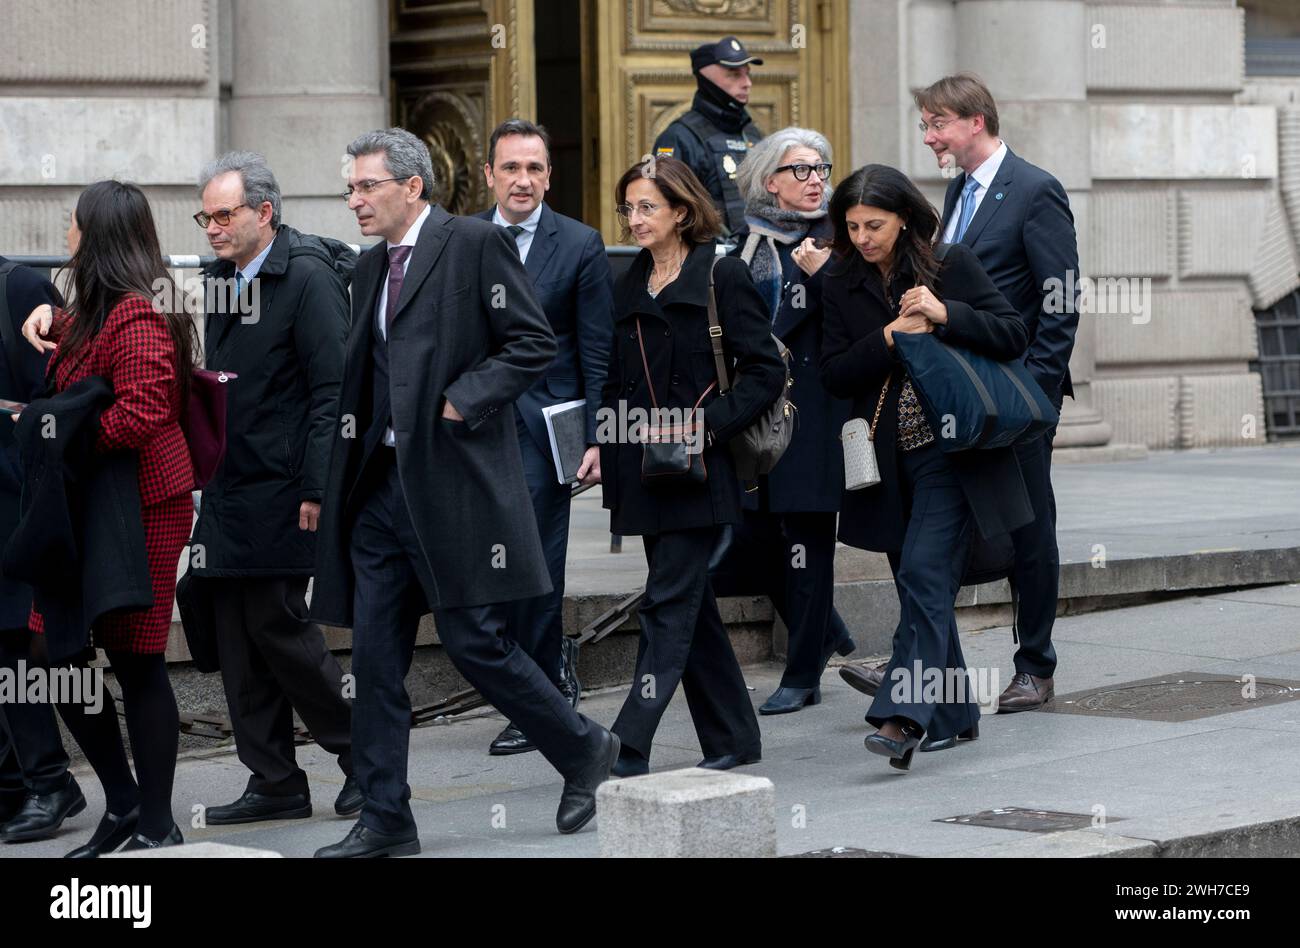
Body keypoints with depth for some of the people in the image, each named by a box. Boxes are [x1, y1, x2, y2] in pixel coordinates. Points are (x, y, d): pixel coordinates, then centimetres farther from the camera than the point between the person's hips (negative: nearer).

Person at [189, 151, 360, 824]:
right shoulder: (222, 278, 14)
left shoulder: (308, 277, -11)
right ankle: (273, 782, 13)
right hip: (229, 490, 8)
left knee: (276, 623, -8)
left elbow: (333, 391, -15)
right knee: (236, 632, 7)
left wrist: (317, 490, -19)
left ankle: (364, 755, 7)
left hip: (281, 491, -8)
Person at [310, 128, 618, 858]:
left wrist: (462, 401, -16)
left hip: (455, 481, -7)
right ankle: (386, 819, 11)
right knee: (376, 656, 5)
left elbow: (535, 343, -10)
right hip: (383, 484, 7)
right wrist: (341, 479, 12)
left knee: (475, 643, -5)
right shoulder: (372, 266, 17)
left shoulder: (478, 244, -6)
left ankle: (584, 751, 16)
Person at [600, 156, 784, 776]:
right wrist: (603, 444, 5)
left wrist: (711, 424, -18)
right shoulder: (628, 288, 15)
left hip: (697, 469, -7)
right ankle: (732, 737, 21)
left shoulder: (723, 277, -5)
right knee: (689, 604, 11)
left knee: (670, 603, -10)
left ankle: (628, 747, -15)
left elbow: (765, 371, -8)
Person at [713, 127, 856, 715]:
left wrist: (823, 273, -21)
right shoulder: (750, 243, 11)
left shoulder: (835, 238, -1)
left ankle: (803, 676, 5)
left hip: (813, 406, -5)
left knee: (806, 534, -3)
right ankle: (825, 630, 27)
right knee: (754, 535, 4)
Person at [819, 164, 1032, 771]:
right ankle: (954, 715, 22)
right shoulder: (842, 287, 6)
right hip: (889, 463, 4)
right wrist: (890, 338, -13)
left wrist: (945, 315, -17)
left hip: (950, 450, -4)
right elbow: (834, 374, 0)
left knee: (924, 575, -18)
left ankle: (902, 717, -26)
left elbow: (1013, 334, -4)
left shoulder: (952, 267, -1)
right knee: (920, 589, 10)